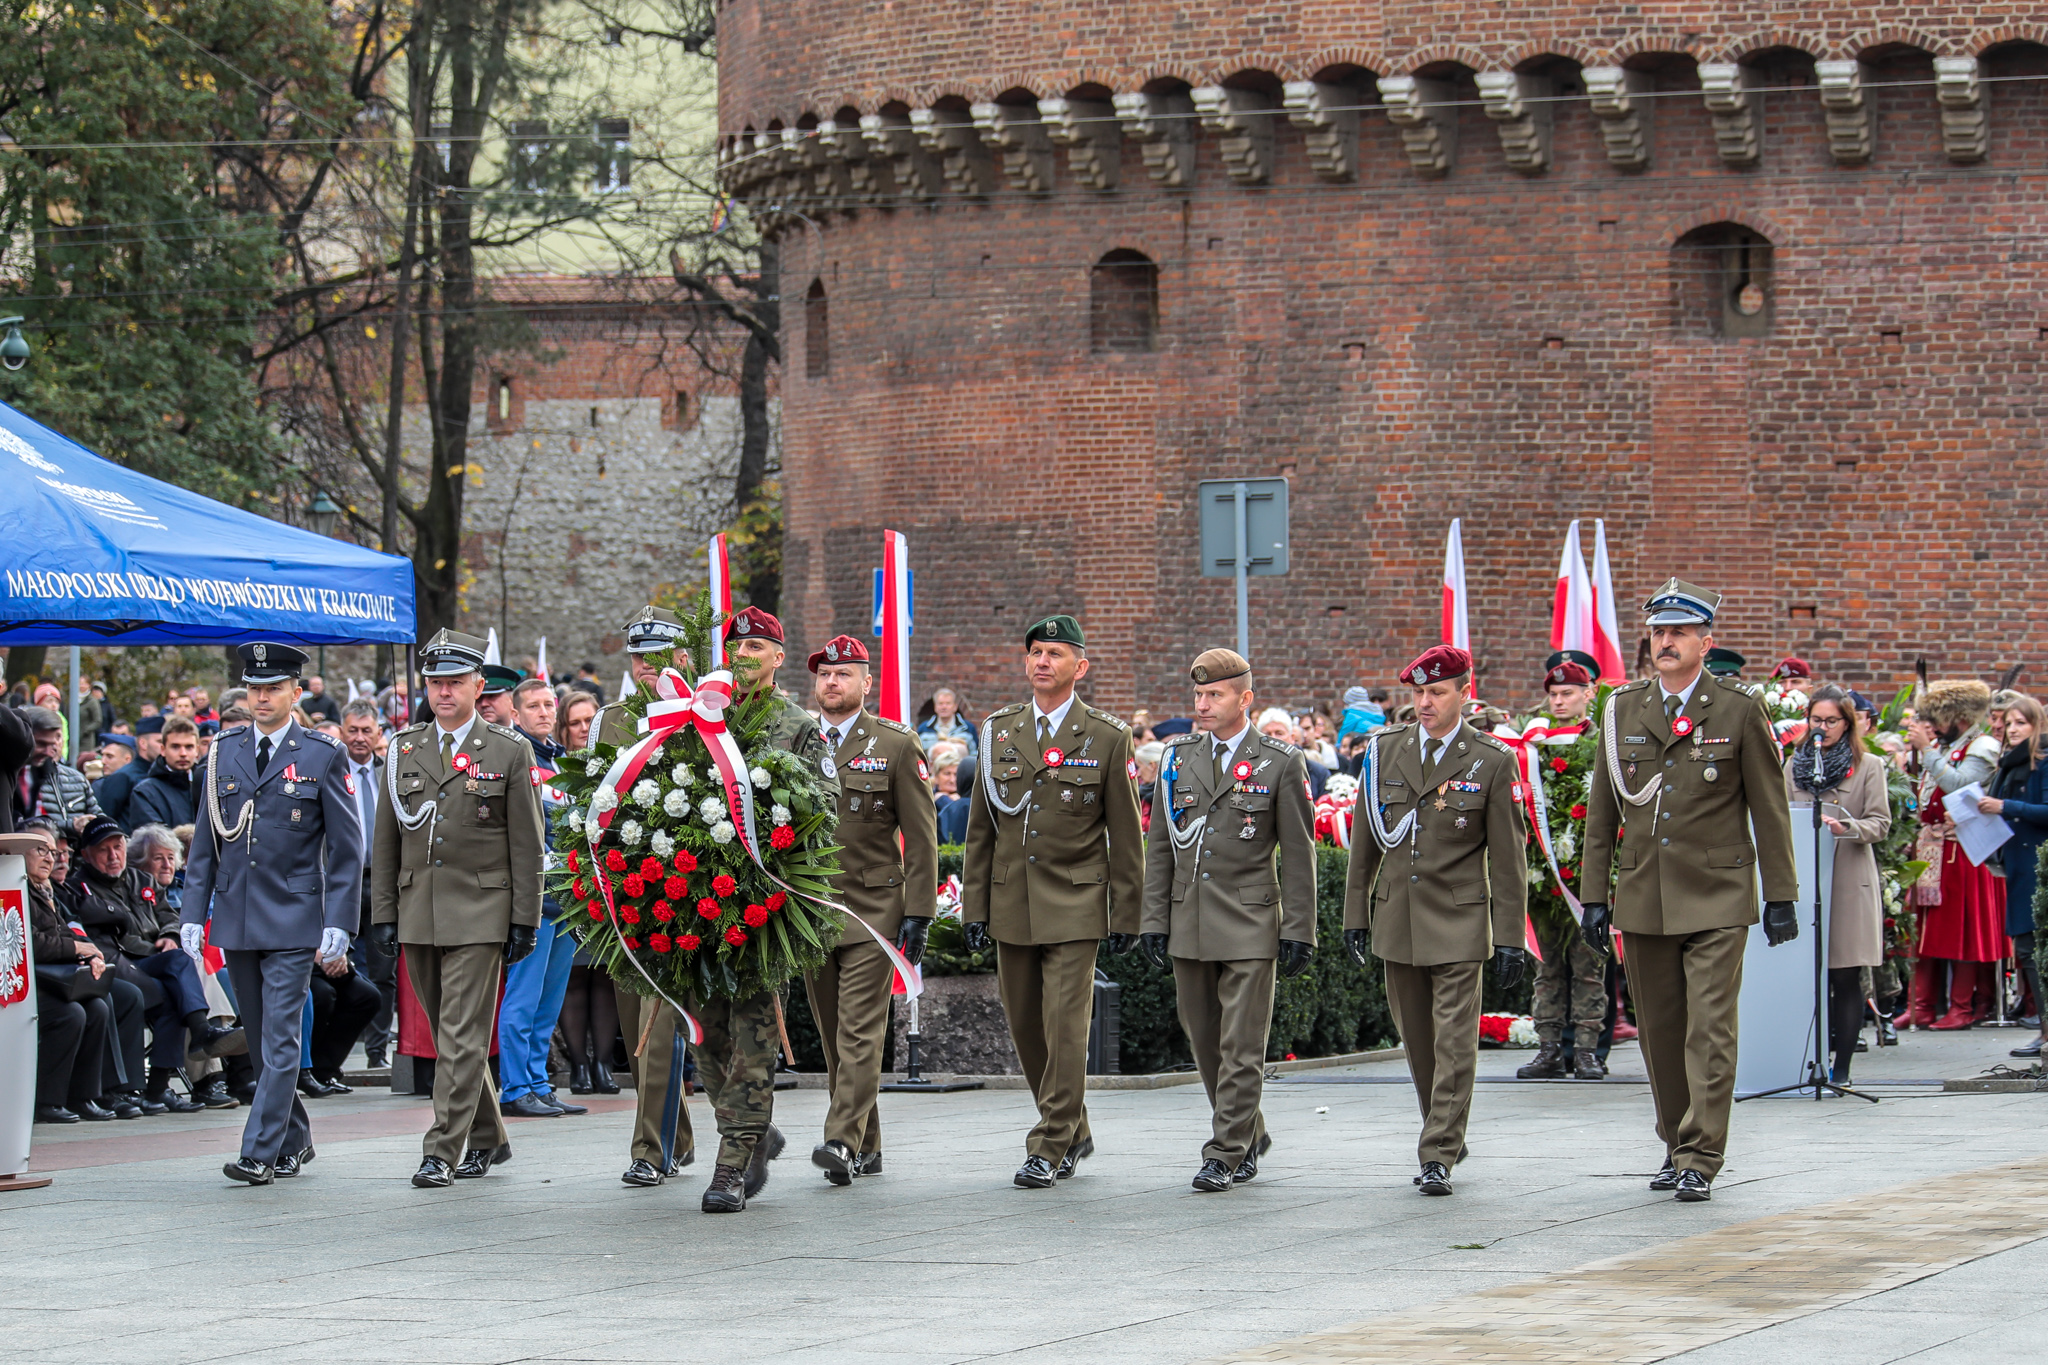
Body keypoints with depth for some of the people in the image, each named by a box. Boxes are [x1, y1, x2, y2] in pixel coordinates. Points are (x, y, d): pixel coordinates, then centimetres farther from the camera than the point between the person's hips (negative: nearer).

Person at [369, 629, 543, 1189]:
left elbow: (527, 845, -1)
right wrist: (383, 913, 7)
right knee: (448, 1036, 11)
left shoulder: (510, 752, 1)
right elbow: (386, 840, 13)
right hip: (417, 915, 5)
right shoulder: (403, 749, 11)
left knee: (462, 1038, -9)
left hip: (479, 914, -5)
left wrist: (525, 921, -5)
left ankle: (443, 1152, -9)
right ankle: (487, 1140, 24)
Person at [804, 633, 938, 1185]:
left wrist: (918, 913, -8)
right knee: (832, 1036, 8)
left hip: (873, 908, -4)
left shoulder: (896, 745, 0)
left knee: (860, 1032, -12)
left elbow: (921, 835, -1)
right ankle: (867, 1148, 15)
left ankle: (843, 1142, -19)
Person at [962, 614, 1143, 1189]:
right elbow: (980, 828, 11)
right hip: (1011, 902, 4)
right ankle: (1073, 1132, 25)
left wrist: (1127, 916, -2)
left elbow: (1126, 835, 0)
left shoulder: (1108, 737, -1)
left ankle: (1050, 1148, -3)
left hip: (1075, 904, -4)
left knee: (1065, 1027, -9)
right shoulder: (998, 731, 8)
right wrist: (974, 906, 6)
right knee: (1025, 1027, 9)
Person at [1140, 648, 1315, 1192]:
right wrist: (1153, 920, 5)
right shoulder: (1178, 757, 9)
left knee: (1241, 1046, -6)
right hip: (1189, 922, 5)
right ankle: (1249, 1134, 27)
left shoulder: (1281, 763, -3)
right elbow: (1160, 846, 11)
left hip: (1250, 923, -4)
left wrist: (1298, 932, -5)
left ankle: (1226, 1155, -2)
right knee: (1204, 1041, 10)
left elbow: (1298, 854, -2)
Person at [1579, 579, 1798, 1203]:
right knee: (1659, 1031, 9)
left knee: (1709, 1030, -9)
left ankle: (1700, 1159, -6)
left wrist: (1780, 896, 0)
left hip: (1716, 899, -4)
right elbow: (1601, 812, 12)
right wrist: (1594, 894, 8)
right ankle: (1676, 1146, 22)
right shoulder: (1621, 711, 8)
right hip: (1644, 897, 4)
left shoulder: (1739, 711, -1)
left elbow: (1769, 810, 2)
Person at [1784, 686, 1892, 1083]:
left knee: (1847, 977, -3)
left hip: (1850, 881, -3)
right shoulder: (1794, 765, 15)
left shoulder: (1868, 766, 6)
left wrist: (1845, 827, -20)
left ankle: (1841, 1068, -1)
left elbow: (1880, 824, -2)